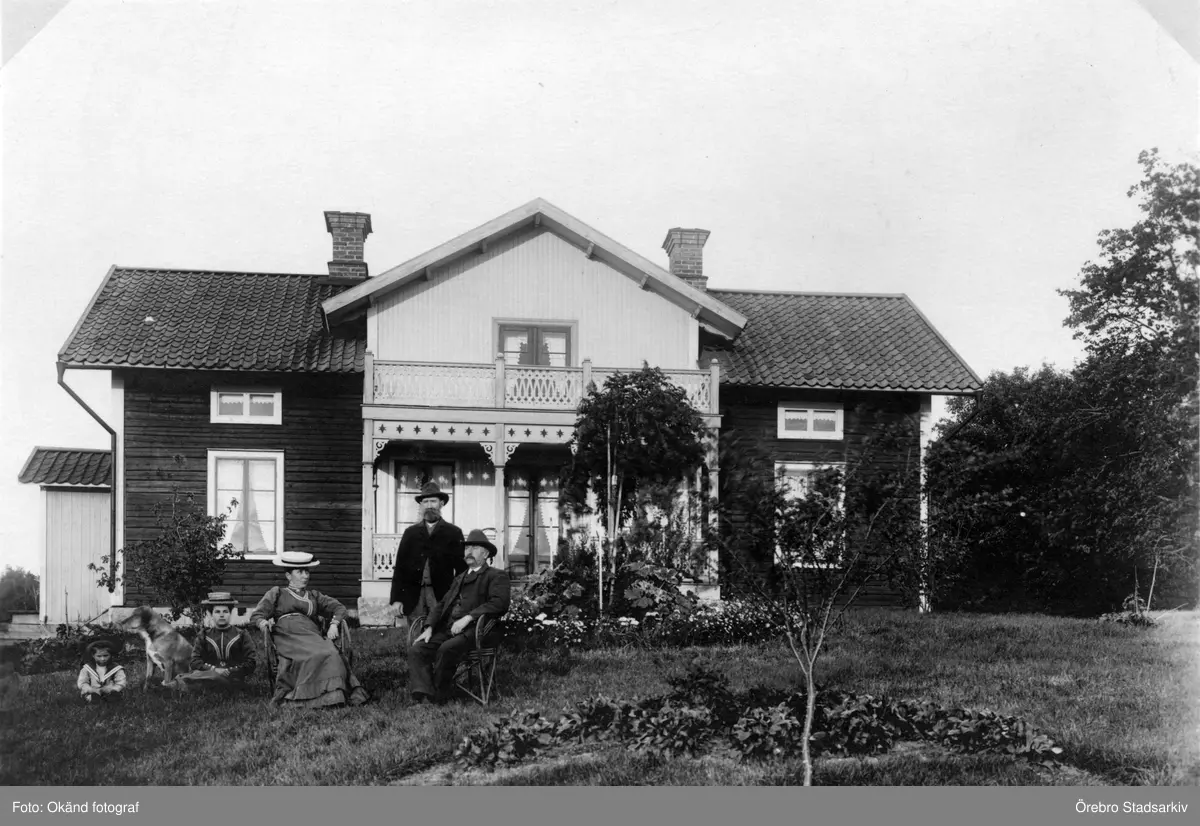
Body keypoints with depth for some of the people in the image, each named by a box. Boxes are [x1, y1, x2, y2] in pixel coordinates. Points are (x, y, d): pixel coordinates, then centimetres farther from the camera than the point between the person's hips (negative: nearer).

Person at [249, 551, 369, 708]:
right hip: (287, 635, -3)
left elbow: (339, 607, 25)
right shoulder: (277, 593, 25)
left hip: (311, 634, 3)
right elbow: (257, 615, 14)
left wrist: (333, 624, 3)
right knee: (314, 655, -37)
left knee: (331, 654, -34)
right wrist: (264, 623, -11)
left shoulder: (313, 595, 33)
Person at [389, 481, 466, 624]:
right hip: (414, 597, 2)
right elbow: (399, 567, 10)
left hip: (442, 597, -2)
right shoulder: (410, 532, 14)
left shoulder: (453, 533, 8)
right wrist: (396, 599, 2)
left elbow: (461, 568, 4)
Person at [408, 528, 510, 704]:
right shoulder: (459, 579, 31)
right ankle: (422, 697, -32)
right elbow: (442, 604, 24)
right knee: (416, 650, -18)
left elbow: (499, 603, -11)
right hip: (446, 629, 7)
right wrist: (429, 628, 4)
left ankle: (436, 697, -22)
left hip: (472, 631, -7)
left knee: (447, 649, -34)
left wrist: (468, 617, -20)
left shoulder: (496, 576, 8)